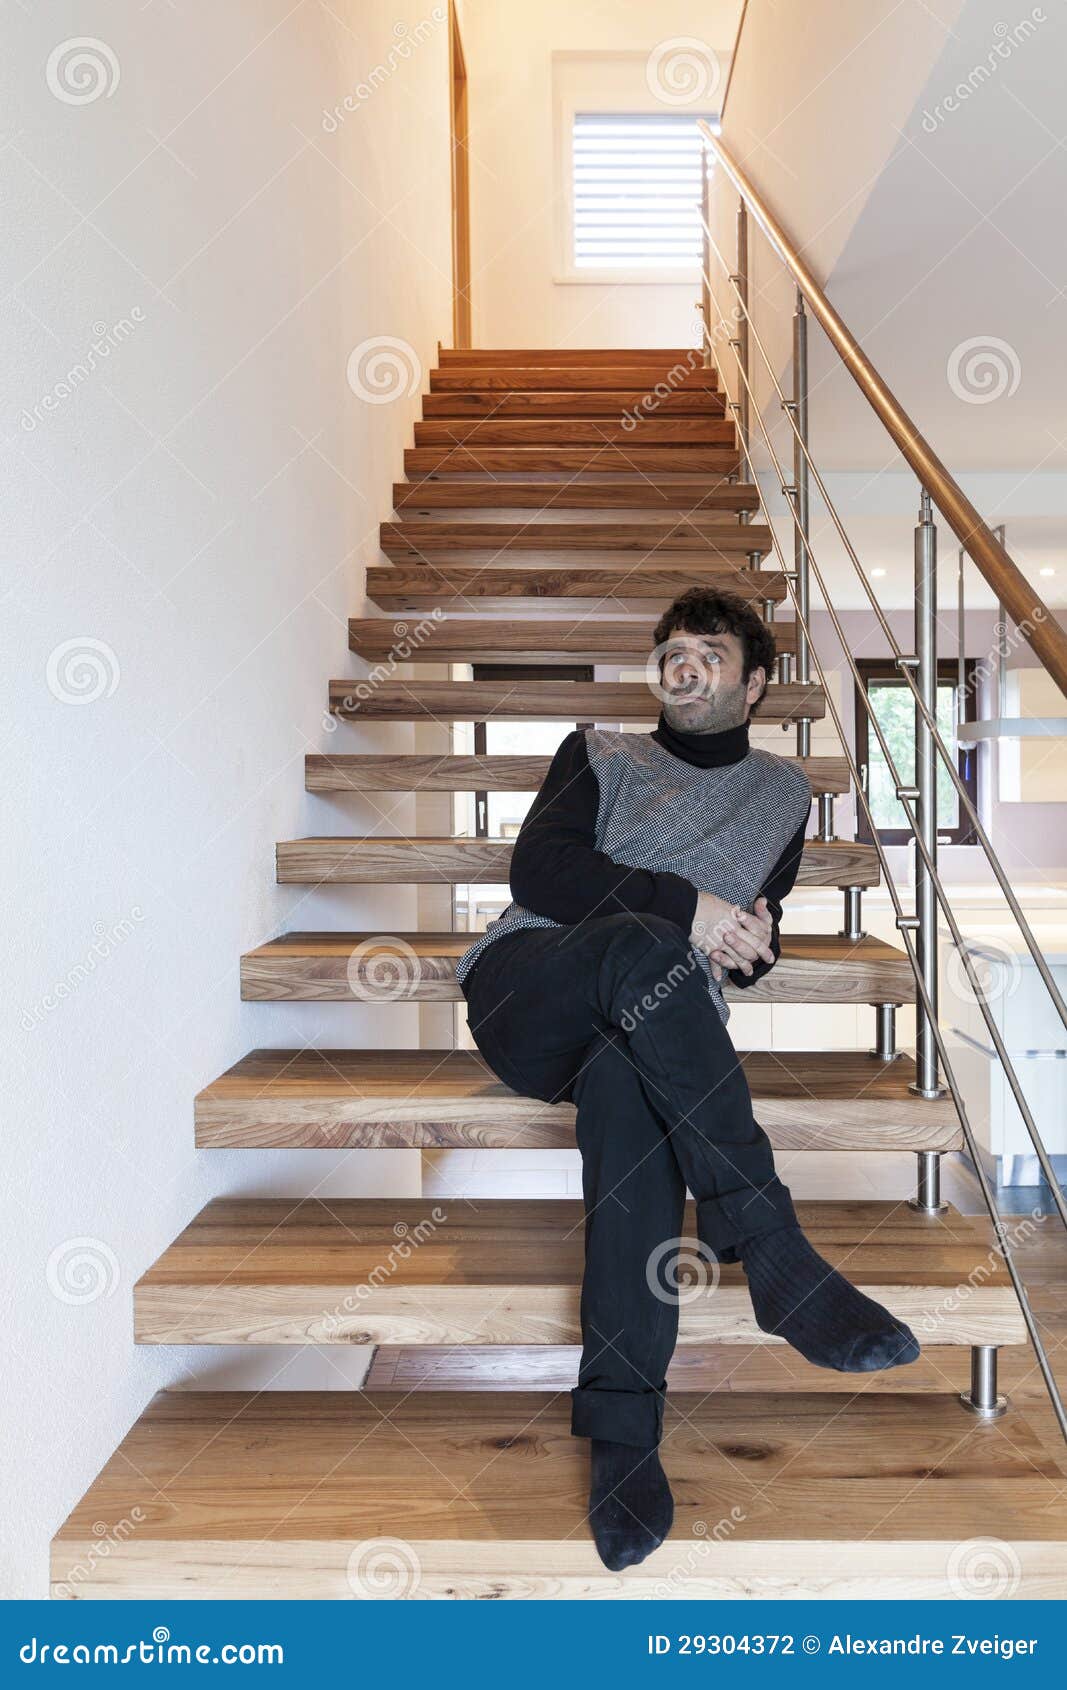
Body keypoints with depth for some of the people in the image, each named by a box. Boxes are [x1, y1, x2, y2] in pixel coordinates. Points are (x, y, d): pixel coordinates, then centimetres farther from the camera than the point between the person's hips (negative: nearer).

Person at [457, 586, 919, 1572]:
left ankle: (622, 1420, -40)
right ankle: (770, 1248, -38)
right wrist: (685, 909, -8)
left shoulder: (781, 791, 28)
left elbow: (755, 948, 21)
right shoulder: (600, 754, 23)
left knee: (628, 1085, -38)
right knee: (638, 947, -36)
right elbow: (538, 869, 3)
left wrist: (744, 939, -6)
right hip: (525, 986, 0)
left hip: (654, 1016, 0)